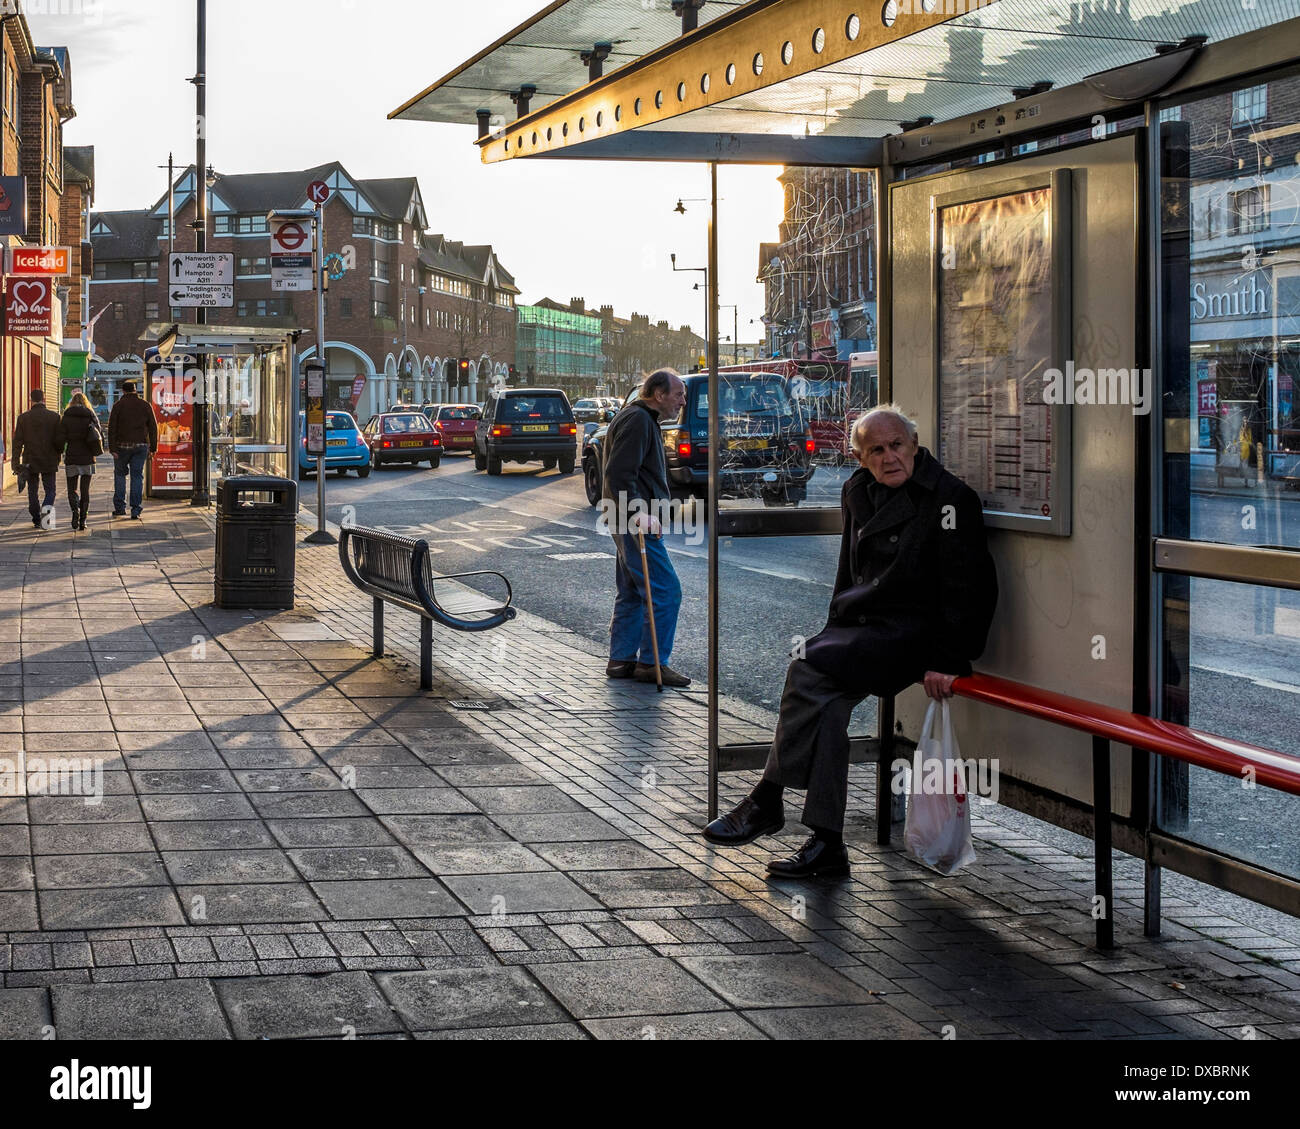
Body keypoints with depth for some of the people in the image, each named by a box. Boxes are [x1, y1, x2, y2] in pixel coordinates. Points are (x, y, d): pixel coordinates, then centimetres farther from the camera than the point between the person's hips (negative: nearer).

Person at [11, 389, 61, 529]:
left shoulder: (23, 418, -2)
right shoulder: (54, 417, -3)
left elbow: (17, 442, -2)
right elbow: (59, 440, 0)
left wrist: (16, 463, 2)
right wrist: (57, 458, 13)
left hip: (30, 461, 0)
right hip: (49, 462, 0)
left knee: (32, 491, 12)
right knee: (50, 490, 6)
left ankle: (36, 520, 12)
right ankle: (47, 507, -24)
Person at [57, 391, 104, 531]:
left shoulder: (66, 418, -4)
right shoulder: (92, 417, 0)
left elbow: (60, 439, -7)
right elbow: (100, 436, 0)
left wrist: (59, 452, 11)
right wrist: (96, 452, 17)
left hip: (72, 458, -1)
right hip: (87, 459, 2)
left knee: (72, 489, 10)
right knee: (85, 490, 9)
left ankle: (75, 509, -17)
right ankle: (83, 520, 6)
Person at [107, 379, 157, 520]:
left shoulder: (118, 406, -2)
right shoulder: (145, 406, 5)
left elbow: (112, 428, -8)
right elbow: (153, 428, 4)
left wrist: (112, 448, -8)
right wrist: (152, 447, 9)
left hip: (122, 445, -1)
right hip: (141, 445, 1)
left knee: (120, 474, 15)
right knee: (137, 476, 3)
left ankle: (119, 507, 10)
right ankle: (135, 511, -2)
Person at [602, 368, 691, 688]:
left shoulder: (645, 421, 20)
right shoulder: (636, 420, -14)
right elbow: (619, 473, -24)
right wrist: (638, 513, -30)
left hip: (633, 519, 11)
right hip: (634, 521, -11)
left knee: (632, 594, 14)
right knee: (665, 591, -9)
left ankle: (621, 660, 18)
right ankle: (651, 663, -5)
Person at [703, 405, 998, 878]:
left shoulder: (950, 498, -10)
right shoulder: (858, 492, 12)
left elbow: (963, 586, -13)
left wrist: (946, 661, -17)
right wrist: (835, 630, 17)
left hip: (911, 635, -7)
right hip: (862, 626, 7)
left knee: (808, 669, -25)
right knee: (826, 703, -19)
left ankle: (766, 801, -16)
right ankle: (826, 846, -18)